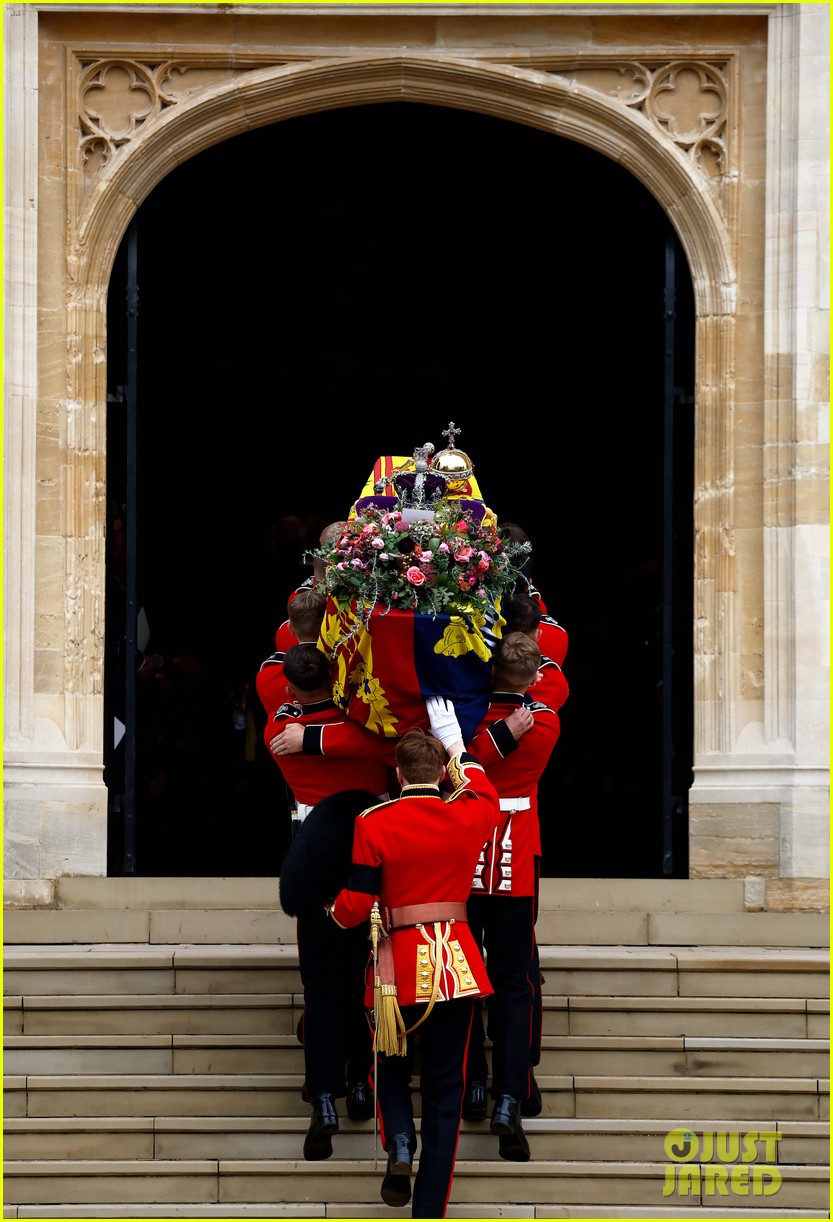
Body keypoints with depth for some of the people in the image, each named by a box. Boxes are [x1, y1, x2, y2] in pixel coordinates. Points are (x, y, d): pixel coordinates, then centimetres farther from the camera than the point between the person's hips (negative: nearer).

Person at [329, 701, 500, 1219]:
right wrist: (457, 746, 36)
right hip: (457, 963, 1)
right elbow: (486, 793, 26)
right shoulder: (469, 817, -1)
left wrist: (332, 910, 14)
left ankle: (400, 1145, -7)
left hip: (401, 962, -1)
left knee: (393, 1066, 22)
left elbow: (355, 907, -8)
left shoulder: (374, 824, -8)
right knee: (445, 1087, 5)